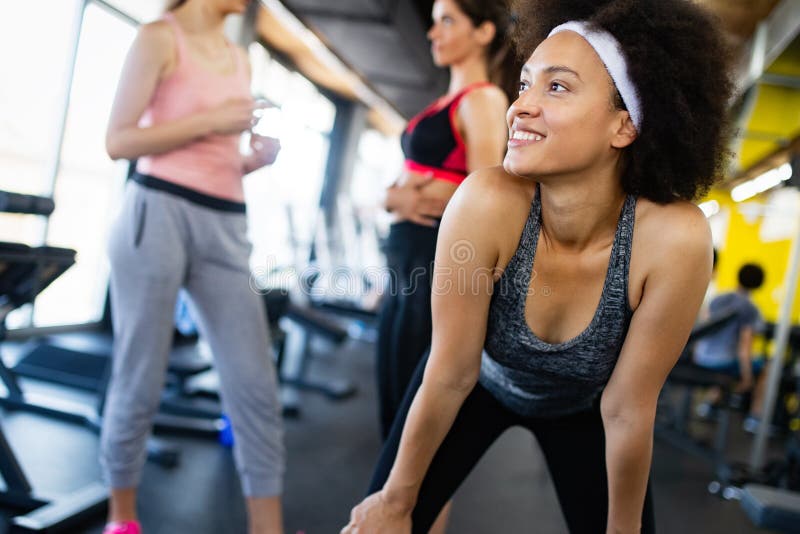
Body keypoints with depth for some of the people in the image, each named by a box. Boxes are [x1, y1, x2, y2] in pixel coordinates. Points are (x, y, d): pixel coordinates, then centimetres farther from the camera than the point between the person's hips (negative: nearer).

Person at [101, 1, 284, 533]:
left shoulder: (239, 59, 19)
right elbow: (119, 140, -6)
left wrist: (257, 158, 3)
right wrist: (209, 121, -11)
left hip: (225, 226, 6)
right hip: (159, 214, -5)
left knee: (256, 384, -1)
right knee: (140, 382, 4)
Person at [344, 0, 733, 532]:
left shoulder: (673, 237, -34)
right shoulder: (489, 203, -35)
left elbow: (626, 410, -20)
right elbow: (449, 377, -23)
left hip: (580, 408, 1)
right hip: (480, 383, 0)